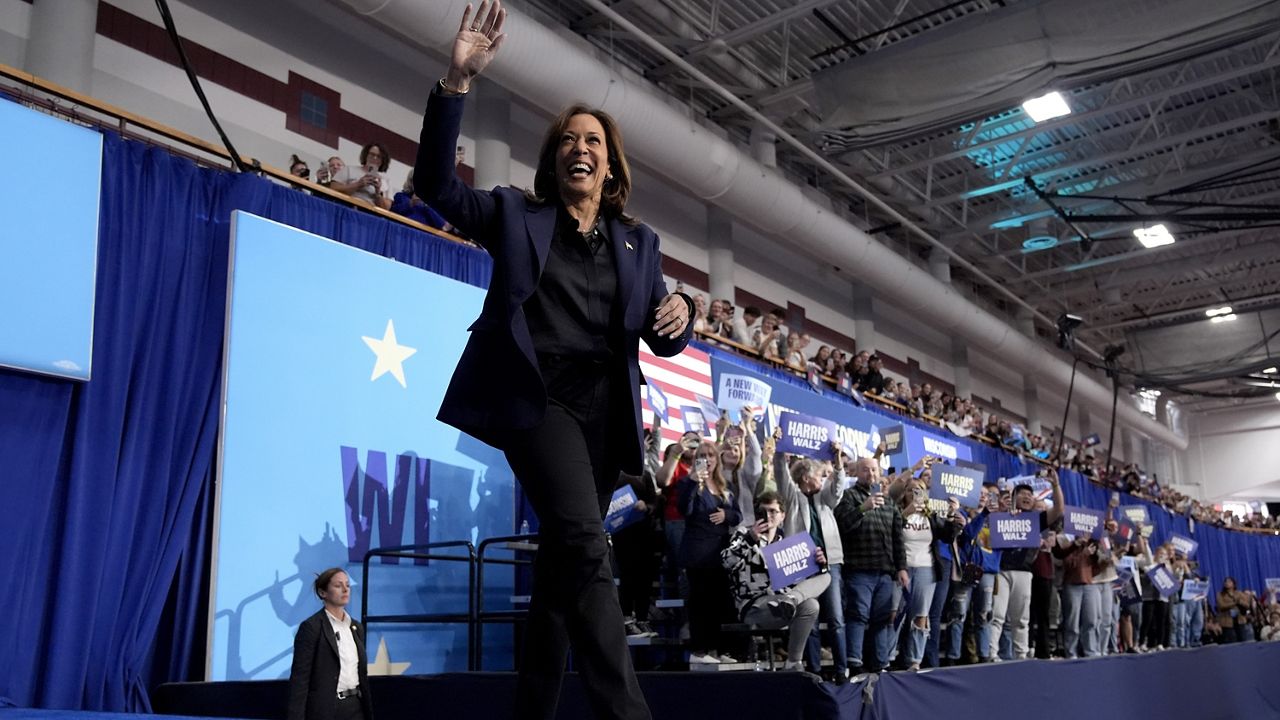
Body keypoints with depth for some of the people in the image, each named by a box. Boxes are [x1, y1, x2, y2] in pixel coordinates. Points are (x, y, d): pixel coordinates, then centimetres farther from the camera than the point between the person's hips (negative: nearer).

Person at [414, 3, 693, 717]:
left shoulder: (639, 242, 18)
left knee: (563, 562, 8)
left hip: (605, 408, 4)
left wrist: (678, 316, -11)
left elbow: (661, 343, 14)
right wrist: (458, 81, -9)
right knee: (586, 549, -22)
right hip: (537, 397, -4)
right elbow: (436, 182, 1)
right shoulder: (516, 214, 13)